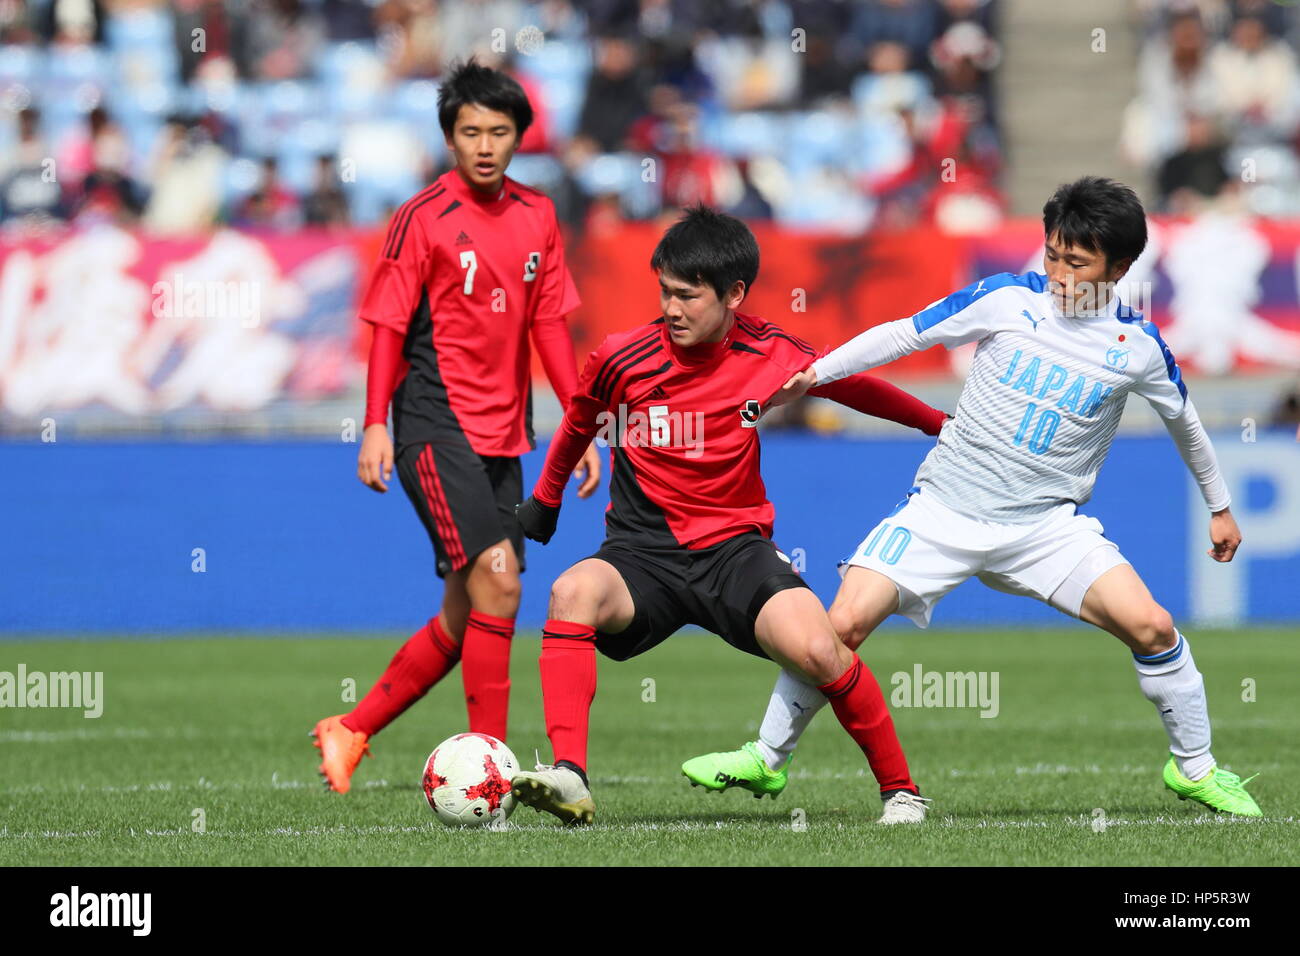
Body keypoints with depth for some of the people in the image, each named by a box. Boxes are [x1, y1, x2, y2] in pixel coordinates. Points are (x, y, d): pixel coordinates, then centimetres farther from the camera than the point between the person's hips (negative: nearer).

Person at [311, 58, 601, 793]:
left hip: (504, 436, 7)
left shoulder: (536, 217, 10)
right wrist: (376, 424, -14)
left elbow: (550, 323, 15)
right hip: (438, 426, -7)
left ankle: (351, 733, 22)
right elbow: (390, 325, -6)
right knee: (498, 580, -20)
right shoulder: (425, 217, -7)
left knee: (466, 616, 9)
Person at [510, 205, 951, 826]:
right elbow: (578, 427, 17)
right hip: (642, 551, 0)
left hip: (735, 547, 0)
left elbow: (856, 387, 17)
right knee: (574, 592, -35)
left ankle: (900, 790, -3)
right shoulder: (623, 358, -6)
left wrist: (941, 424, 28)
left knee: (816, 649, -26)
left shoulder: (773, 357, -4)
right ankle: (569, 778, -43)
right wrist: (543, 505, 31)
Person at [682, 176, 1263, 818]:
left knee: (1150, 626, -18)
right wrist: (815, 373, -1)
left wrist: (1218, 506, 27)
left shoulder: (1139, 346, -2)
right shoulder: (1007, 300, -6)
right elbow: (904, 335, 3)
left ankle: (1195, 769, 5)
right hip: (944, 509, 0)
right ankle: (766, 756, 7)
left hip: (1047, 524, 0)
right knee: (845, 622, -15)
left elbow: (1184, 421, 16)